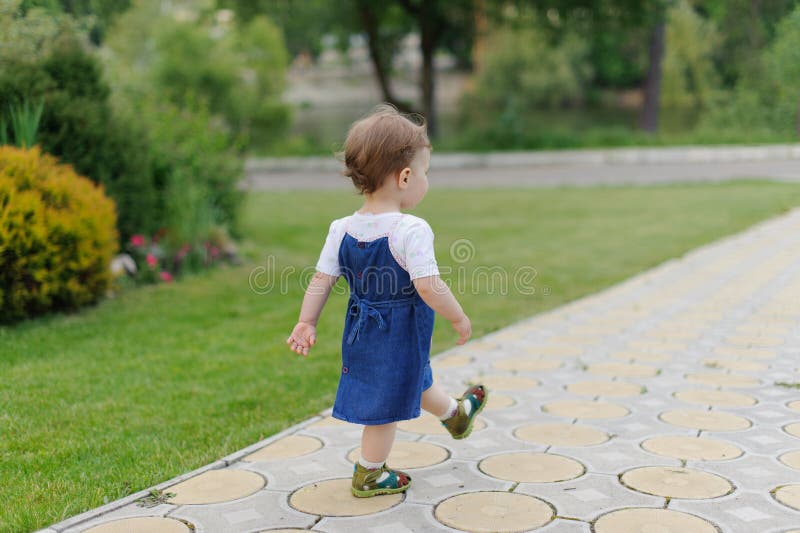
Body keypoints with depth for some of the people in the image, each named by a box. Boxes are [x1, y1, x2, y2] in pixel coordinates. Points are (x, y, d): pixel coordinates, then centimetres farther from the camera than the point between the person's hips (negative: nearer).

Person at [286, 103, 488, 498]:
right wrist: (459, 318, -14)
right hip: (399, 334, -8)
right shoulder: (411, 231, -26)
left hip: (362, 329, 8)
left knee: (414, 380, 28)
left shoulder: (342, 229, -6)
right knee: (386, 406, 10)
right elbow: (428, 287, -28)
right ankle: (369, 476, 25)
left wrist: (306, 323, 4)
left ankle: (455, 415, 54)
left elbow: (321, 280, -3)